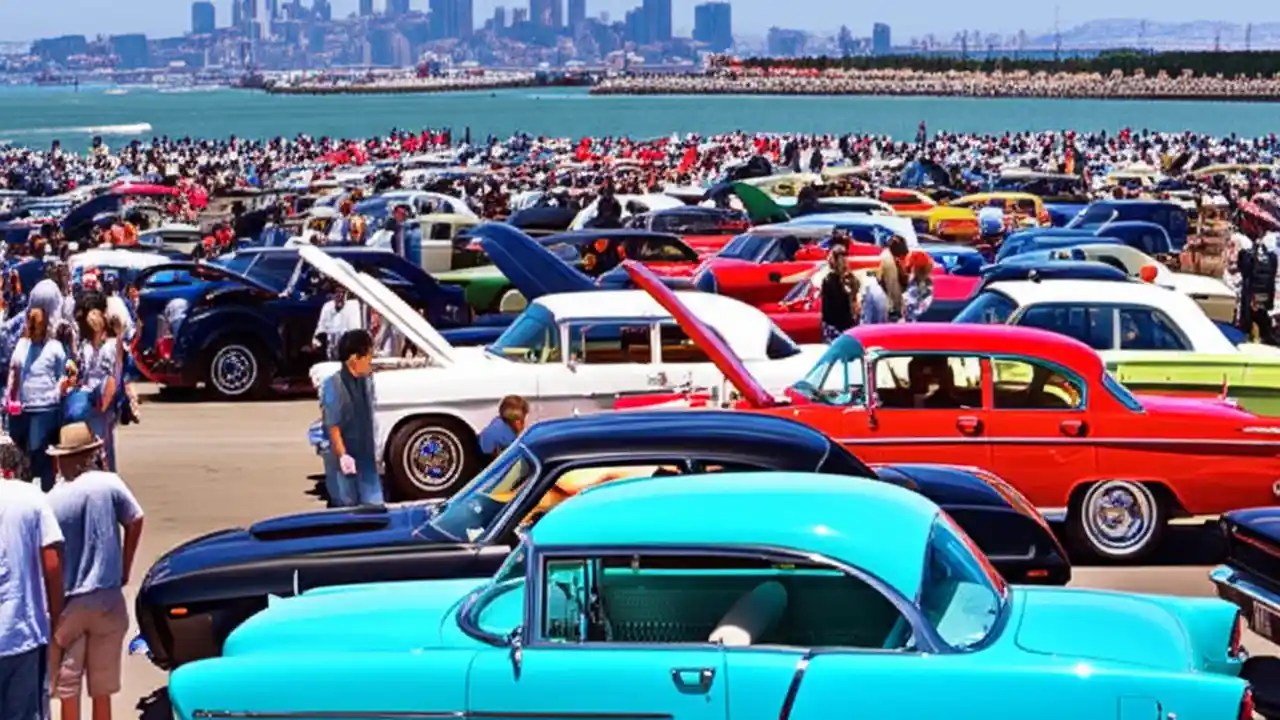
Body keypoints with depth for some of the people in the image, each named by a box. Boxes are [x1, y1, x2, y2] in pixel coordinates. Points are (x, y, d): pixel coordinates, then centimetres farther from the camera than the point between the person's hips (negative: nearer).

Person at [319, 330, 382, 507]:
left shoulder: (366, 381, 5)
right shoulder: (333, 385, -16)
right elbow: (333, 427, -16)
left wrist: (375, 452, 16)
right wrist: (342, 455, -21)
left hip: (366, 457, 6)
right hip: (344, 459, -6)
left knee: (374, 506, 7)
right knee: (345, 507, 1)